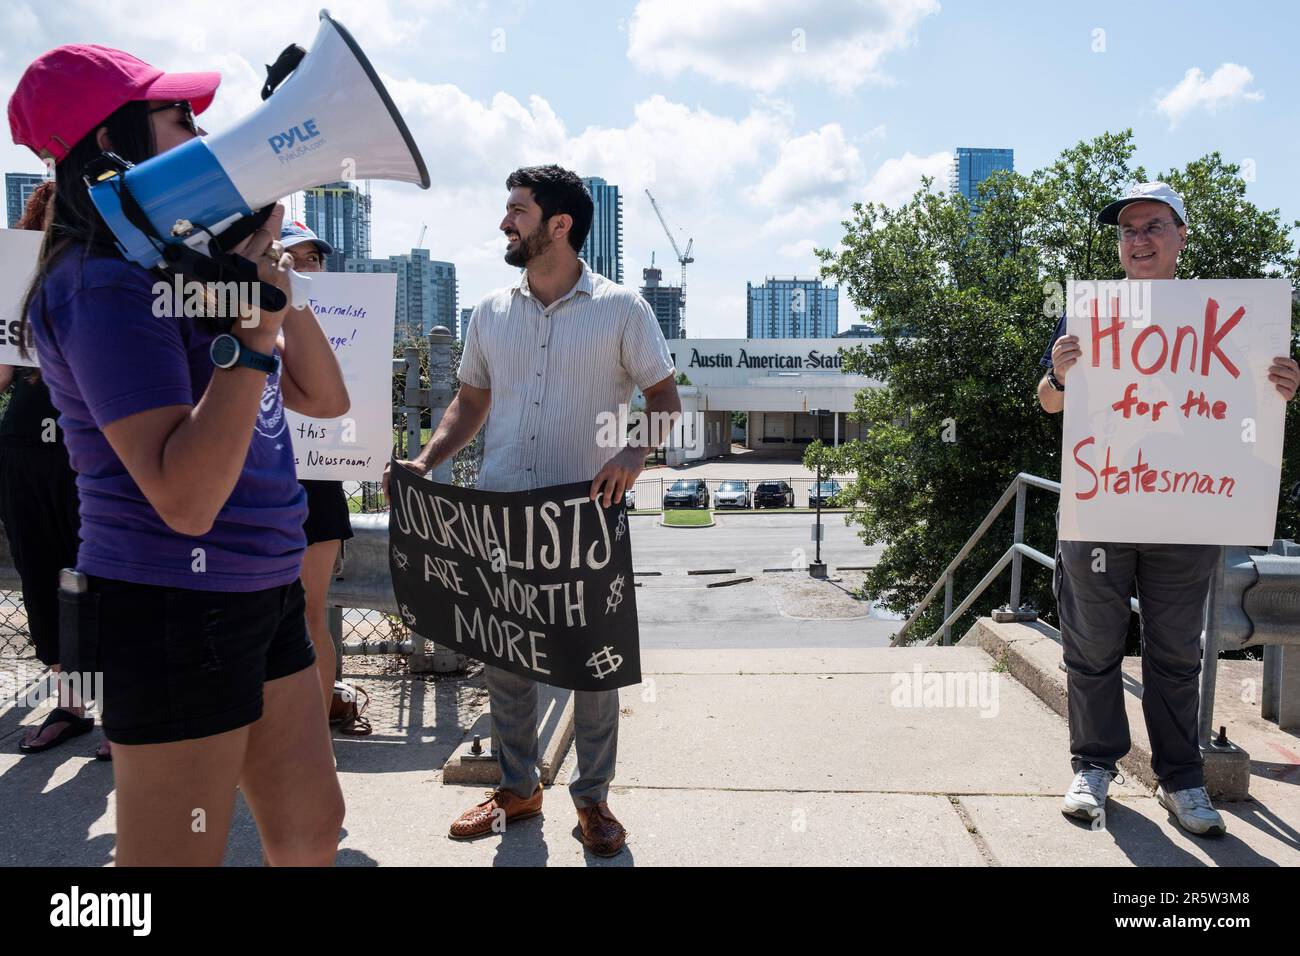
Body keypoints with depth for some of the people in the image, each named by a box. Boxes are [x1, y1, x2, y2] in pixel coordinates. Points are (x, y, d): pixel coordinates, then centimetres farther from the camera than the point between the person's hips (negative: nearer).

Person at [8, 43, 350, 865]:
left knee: (313, 832, 20)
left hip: (263, 596, 9)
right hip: (176, 611, -9)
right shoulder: (107, 282, -16)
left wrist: (281, 280, 4)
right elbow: (187, 500, -27)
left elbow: (326, 398, 12)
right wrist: (255, 324, -25)